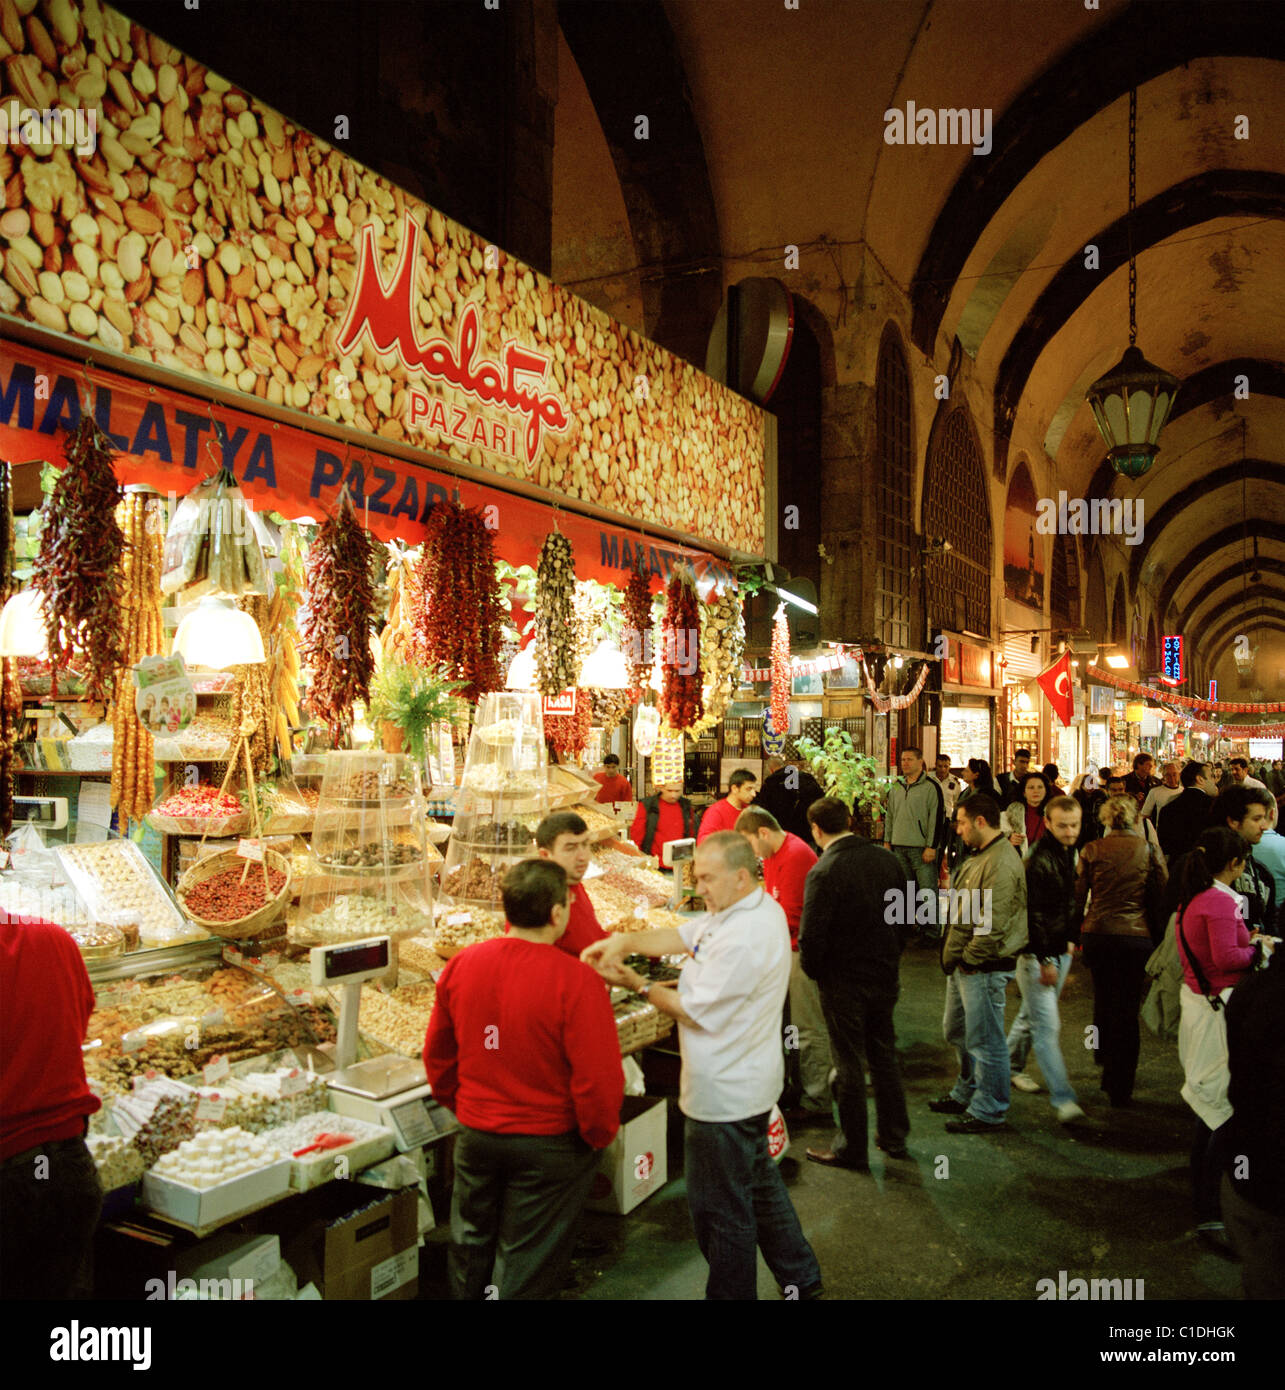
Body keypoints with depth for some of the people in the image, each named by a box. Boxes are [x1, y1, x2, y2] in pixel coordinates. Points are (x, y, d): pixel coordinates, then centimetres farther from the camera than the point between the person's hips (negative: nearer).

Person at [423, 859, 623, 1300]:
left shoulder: (461, 965, -8)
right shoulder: (575, 981, -25)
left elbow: (437, 1056, 4)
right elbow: (598, 1079, -22)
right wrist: (599, 1135, -4)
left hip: (475, 1134, 5)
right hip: (548, 1145, -4)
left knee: (470, 1246, 26)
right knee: (524, 1265, 13)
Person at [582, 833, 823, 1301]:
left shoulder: (744, 938, -30)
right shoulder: (754, 908, 2)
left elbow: (695, 1012, -23)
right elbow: (682, 936, 5)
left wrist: (638, 985, -13)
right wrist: (625, 941, -8)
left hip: (723, 1097, -11)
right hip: (748, 1083, 11)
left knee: (721, 1209, 7)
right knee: (759, 1183, 27)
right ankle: (801, 1278, 42)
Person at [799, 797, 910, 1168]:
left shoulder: (824, 872, -22)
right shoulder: (884, 860, -2)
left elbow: (811, 936, -21)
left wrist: (813, 971, -2)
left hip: (843, 983, -6)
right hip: (884, 977, 6)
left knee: (849, 1066, 7)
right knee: (884, 1057, 20)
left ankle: (852, 1149, 19)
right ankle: (894, 1137, 33)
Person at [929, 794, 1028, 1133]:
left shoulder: (1002, 863, -21)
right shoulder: (979, 856, 13)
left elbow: (992, 924, -25)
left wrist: (969, 958, -16)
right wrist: (953, 953, 15)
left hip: (985, 967, -11)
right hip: (964, 963, 11)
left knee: (985, 1041, 1)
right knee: (957, 1032, 22)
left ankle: (989, 1111, 14)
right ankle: (967, 1094, 38)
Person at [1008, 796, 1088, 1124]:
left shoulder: (1070, 853, 7)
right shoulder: (1039, 859, -21)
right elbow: (1032, 915, -20)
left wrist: (1070, 940, 19)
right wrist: (1044, 961, -18)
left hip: (1059, 950, 9)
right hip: (1037, 953, -9)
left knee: (1032, 1015, 20)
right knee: (1047, 1026, -7)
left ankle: (1011, 1067, 36)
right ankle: (1063, 1099, -5)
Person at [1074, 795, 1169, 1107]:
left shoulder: (1091, 850, -2)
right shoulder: (1150, 851, -3)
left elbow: (1078, 895, 1)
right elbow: (1162, 897, 1)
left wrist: (1074, 935, 11)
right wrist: (1159, 938, 11)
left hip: (1097, 933, 1)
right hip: (1136, 937, -1)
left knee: (1103, 1000, 21)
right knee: (1127, 1009, 6)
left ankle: (1106, 1066, 38)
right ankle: (1120, 1087, 9)